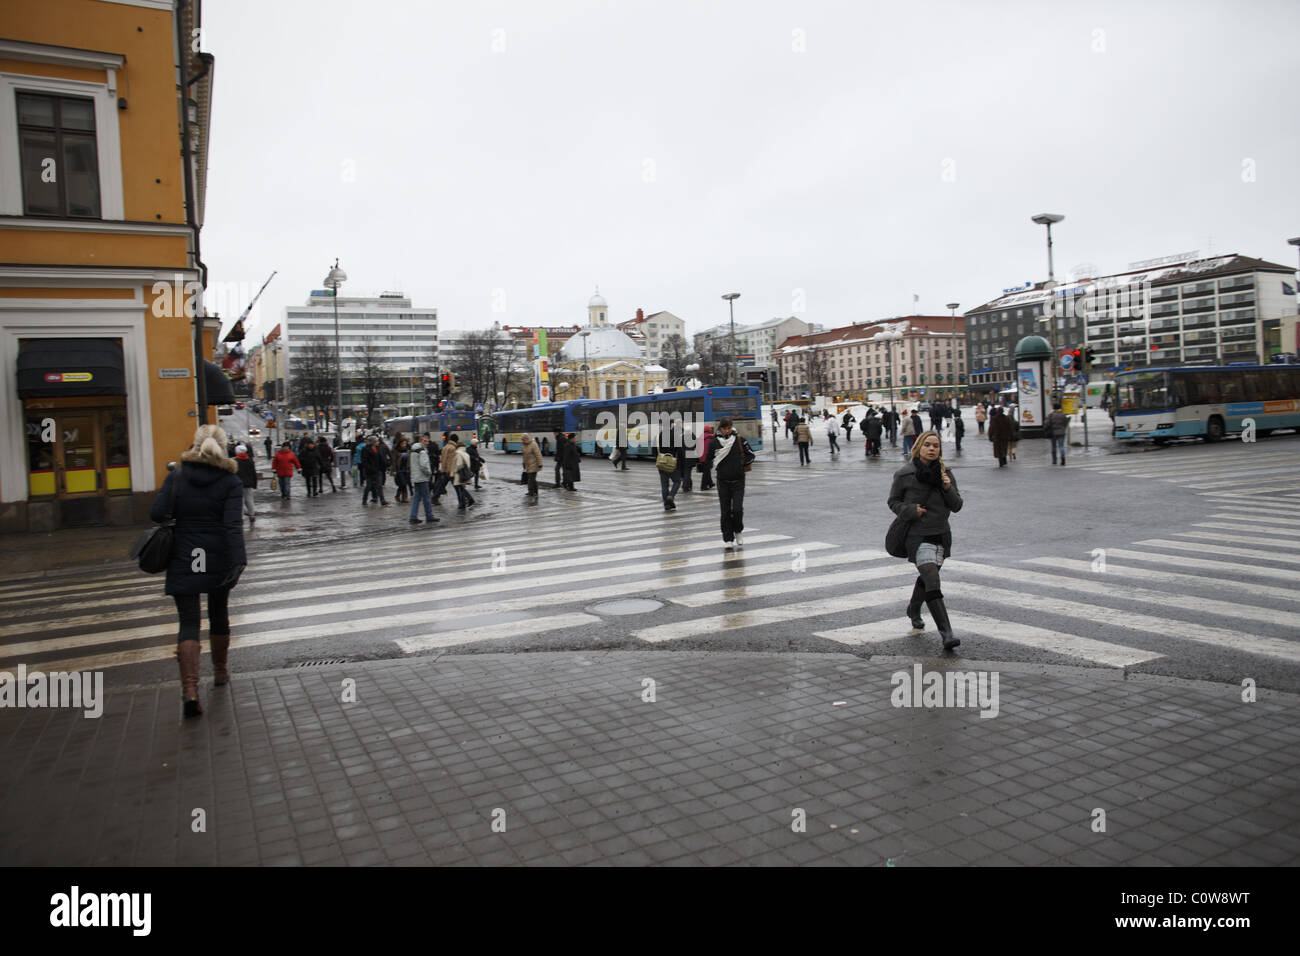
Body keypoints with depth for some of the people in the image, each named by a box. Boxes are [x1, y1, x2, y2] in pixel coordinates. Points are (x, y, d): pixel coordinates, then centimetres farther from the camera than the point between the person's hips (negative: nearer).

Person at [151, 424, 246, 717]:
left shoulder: (177, 476, -1)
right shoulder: (231, 481, -5)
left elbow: (157, 513, -10)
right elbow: (233, 523, -17)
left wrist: (181, 518, 12)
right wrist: (238, 560, -24)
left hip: (183, 561, 0)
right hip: (218, 560, 0)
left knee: (188, 623, 0)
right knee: (219, 614, 19)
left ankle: (190, 689, -14)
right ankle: (220, 671, 37)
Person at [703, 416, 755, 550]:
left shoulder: (739, 440, -1)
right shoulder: (714, 443, 0)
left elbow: (751, 455, 7)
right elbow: (708, 463, 4)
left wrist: (741, 464, -6)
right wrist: (716, 461, -14)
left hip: (738, 480, -1)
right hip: (723, 481, 1)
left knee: (737, 509, -9)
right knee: (725, 511, 1)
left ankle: (737, 532, 18)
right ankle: (728, 539, 10)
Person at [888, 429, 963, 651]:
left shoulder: (945, 473, 3)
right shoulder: (904, 474, -7)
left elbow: (957, 506, 4)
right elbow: (893, 501, 3)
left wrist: (948, 488, -14)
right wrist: (910, 510, -15)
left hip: (941, 535, 5)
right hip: (918, 536, -5)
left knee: (926, 578, 22)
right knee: (932, 582, -17)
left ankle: (913, 610, 50)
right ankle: (946, 633, -20)